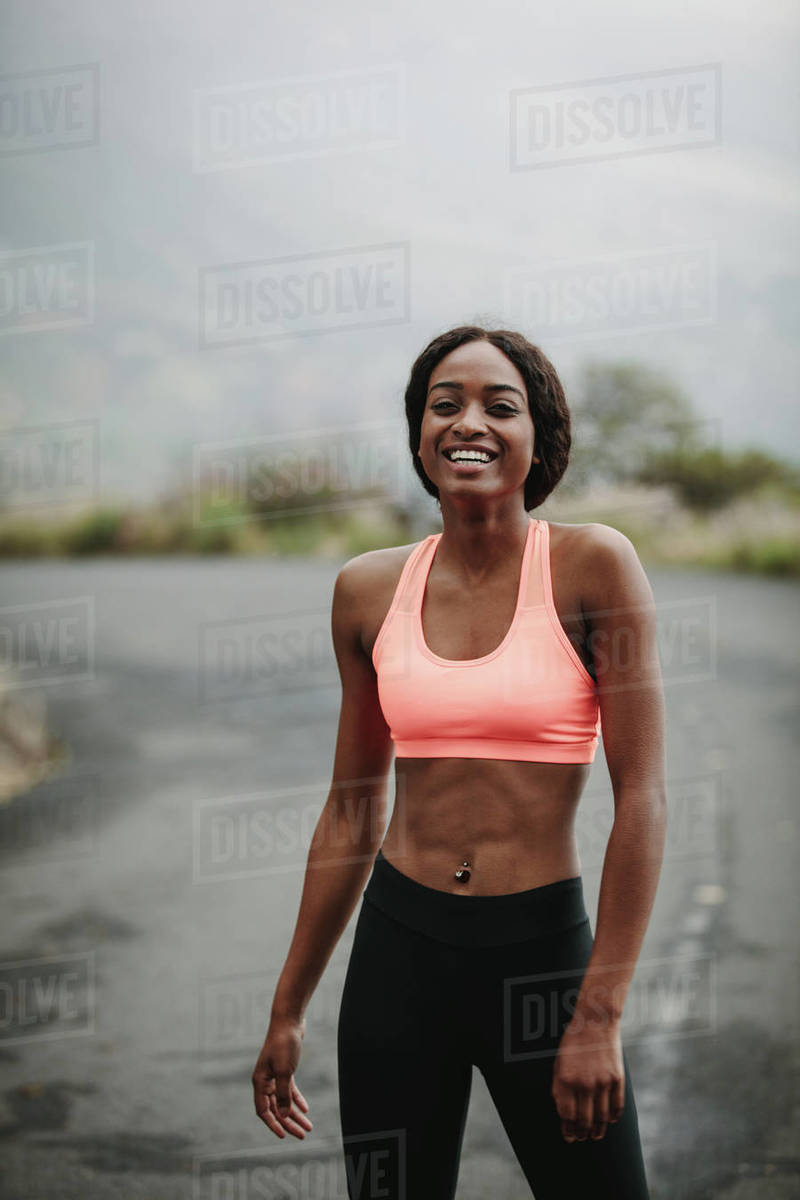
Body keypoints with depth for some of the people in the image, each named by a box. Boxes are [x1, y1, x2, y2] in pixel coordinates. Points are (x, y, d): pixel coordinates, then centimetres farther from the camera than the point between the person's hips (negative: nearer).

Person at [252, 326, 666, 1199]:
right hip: (399, 947, 3)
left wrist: (600, 1015, -14)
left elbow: (641, 799, -8)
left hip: (543, 946, -3)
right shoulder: (369, 589, 5)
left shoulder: (589, 566, -6)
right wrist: (289, 1007, 14)